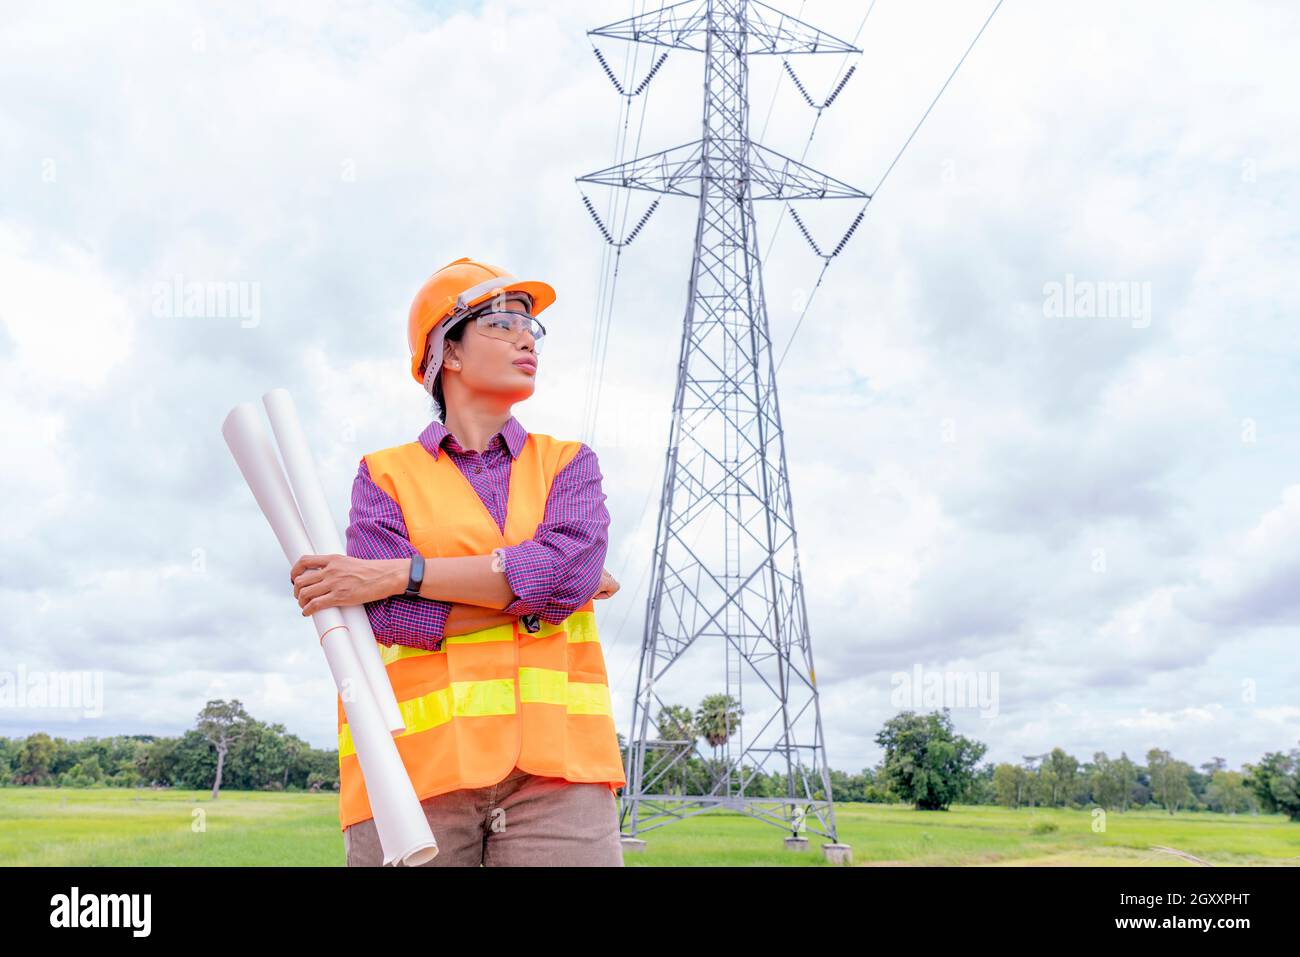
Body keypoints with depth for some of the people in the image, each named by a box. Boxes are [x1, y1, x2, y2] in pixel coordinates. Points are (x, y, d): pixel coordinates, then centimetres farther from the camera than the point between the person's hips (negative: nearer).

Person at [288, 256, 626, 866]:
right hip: (418, 765, -1)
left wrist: (398, 573, -8)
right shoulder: (387, 474, 11)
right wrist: (535, 588, -4)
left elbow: (567, 565, -6)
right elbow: (395, 617, -5)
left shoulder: (567, 462, 15)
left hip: (554, 765, 1)